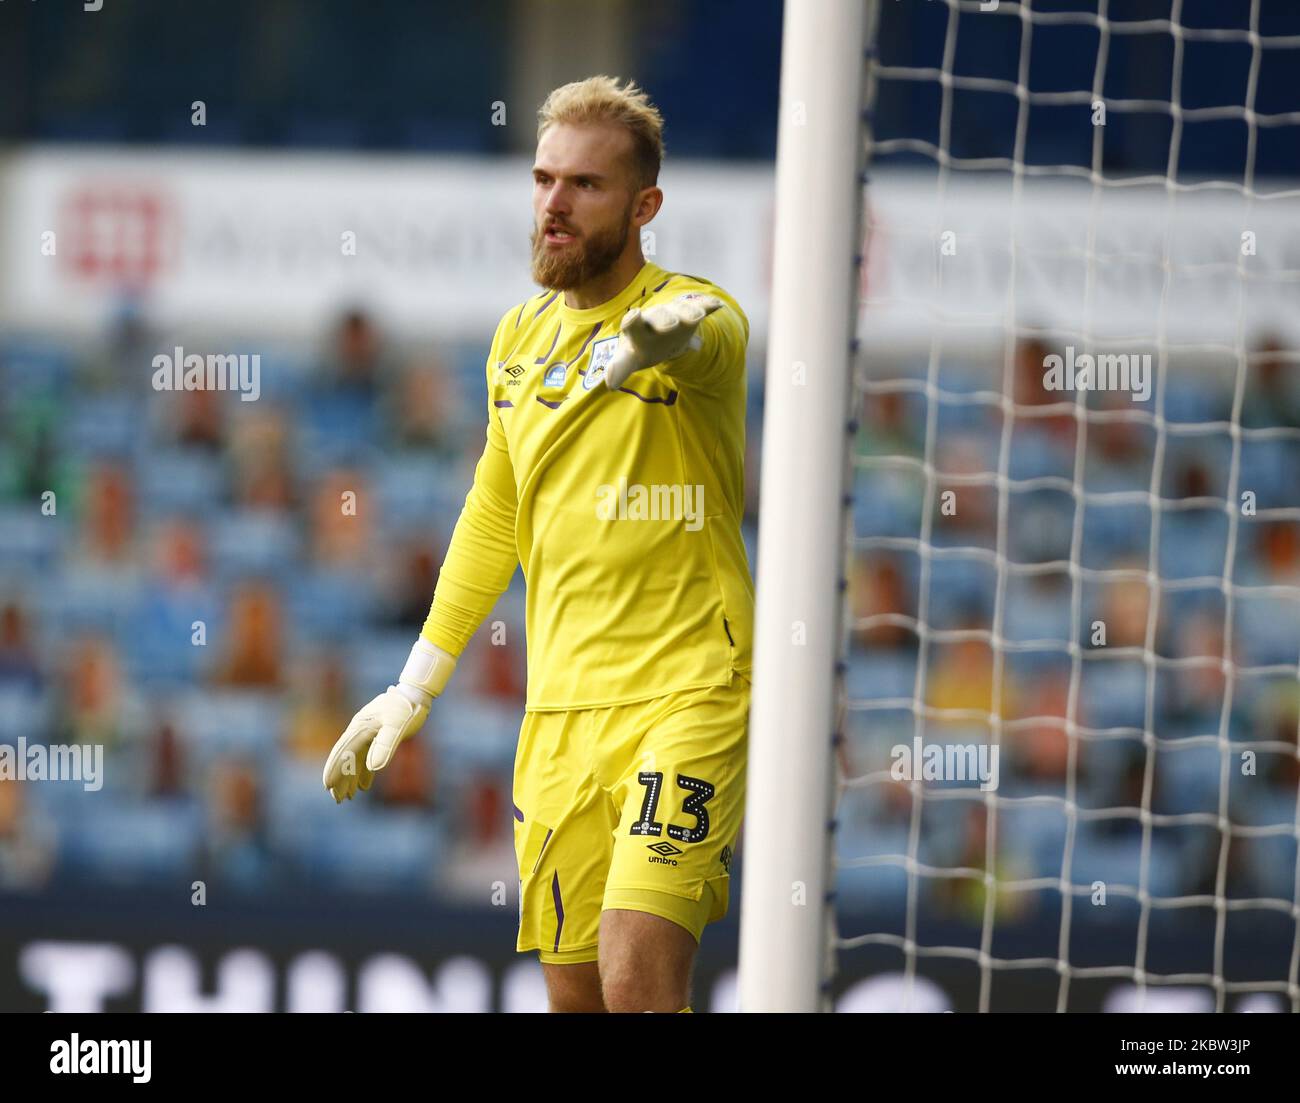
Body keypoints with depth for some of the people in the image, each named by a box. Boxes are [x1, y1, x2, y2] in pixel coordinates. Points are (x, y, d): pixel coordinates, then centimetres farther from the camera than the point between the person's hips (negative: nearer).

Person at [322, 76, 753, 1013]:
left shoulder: (704, 317, -9)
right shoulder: (520, 339, 11)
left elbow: (704, 334, -36)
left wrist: (660, 337, -61)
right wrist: (415, 688, 25)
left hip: (686, 692, -6)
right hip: (559, 714, 6)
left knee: (639, 982, -21)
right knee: (573, 991, 5)